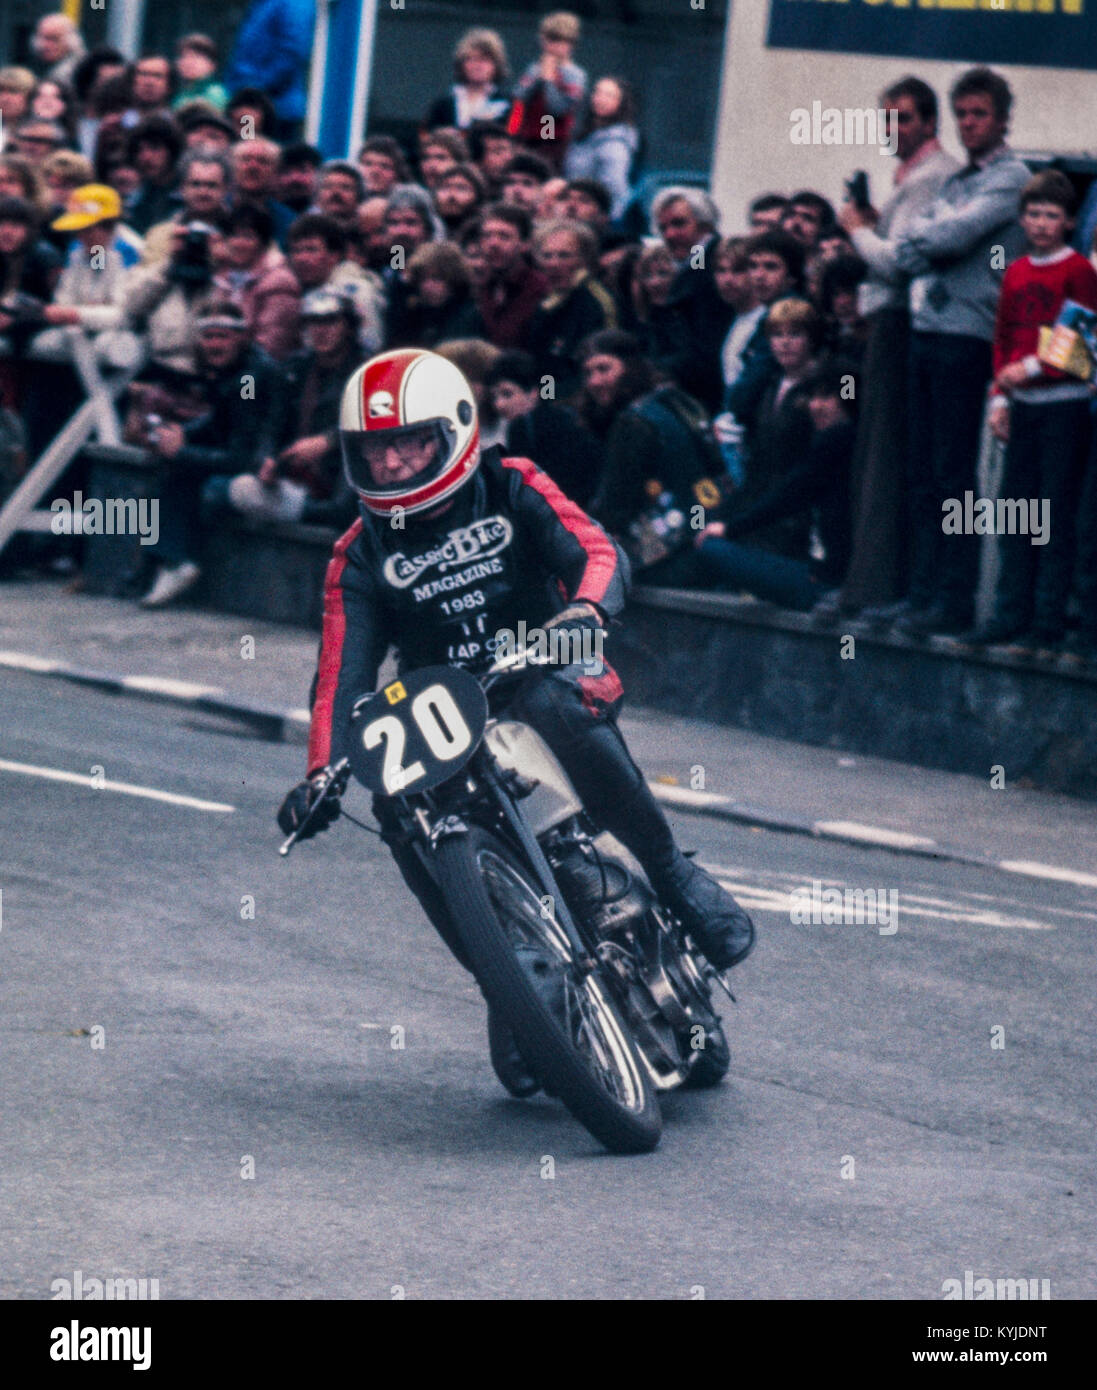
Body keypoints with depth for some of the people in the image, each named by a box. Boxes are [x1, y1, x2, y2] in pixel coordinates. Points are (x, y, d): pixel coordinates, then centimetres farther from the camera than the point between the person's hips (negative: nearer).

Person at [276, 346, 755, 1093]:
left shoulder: (513, 490, 2)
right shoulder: (360, 559, 8)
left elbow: (596, 550, -13)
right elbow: (344, 673, 0)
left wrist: (586, 609, -37)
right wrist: (320, 774, -16)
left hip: (543, 676, -3)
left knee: (564, 705, -39)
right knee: (397, 801, -29)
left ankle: (672, 871, -22)